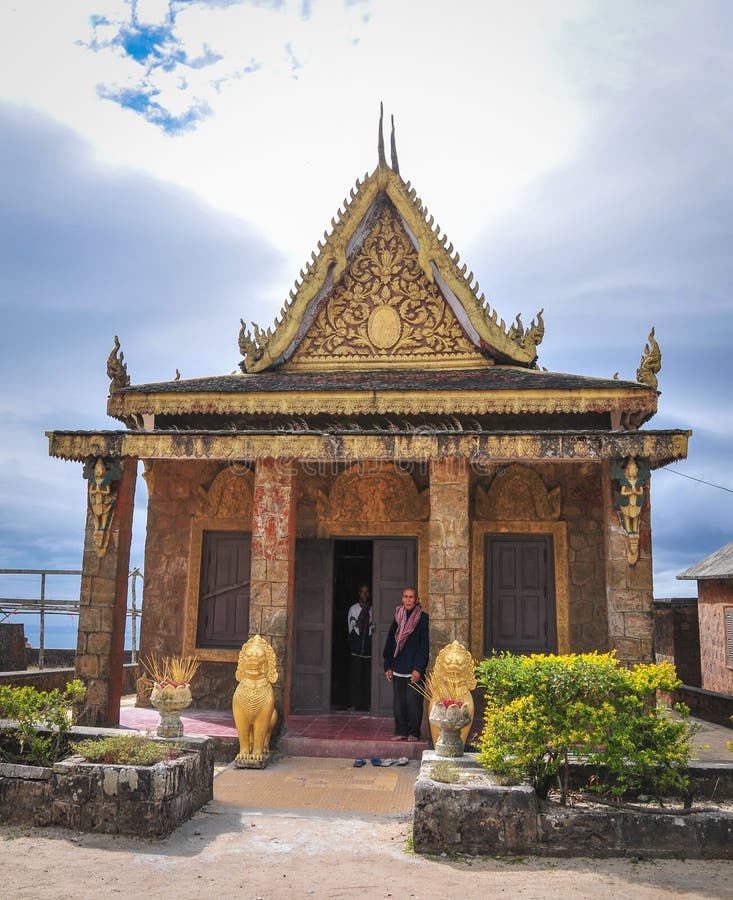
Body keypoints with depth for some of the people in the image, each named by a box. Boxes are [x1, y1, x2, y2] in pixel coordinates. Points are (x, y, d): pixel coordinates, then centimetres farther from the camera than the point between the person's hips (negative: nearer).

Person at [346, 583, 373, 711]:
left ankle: (367, 703, 7)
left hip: (369, 648, 0)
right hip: (356, 649, 0)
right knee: (355, 676, -2)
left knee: (368, 676, 1)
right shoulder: (353, 609, 7)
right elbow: (350, 628, 10)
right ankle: (354, 703, 3)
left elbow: (375, 629, 8)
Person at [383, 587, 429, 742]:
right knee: (398, 702, 7)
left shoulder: (423, 618, -4)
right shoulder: (398, 617, 9)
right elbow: (389, 643, 13)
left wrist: (418, 669, -13)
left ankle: (413, 733, 11)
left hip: (414, 670, -4)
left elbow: (424, 646, -7)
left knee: (413, 702, -2)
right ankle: (401, 731, 17)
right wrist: (388, 666, 8)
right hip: (398, 669, 4)